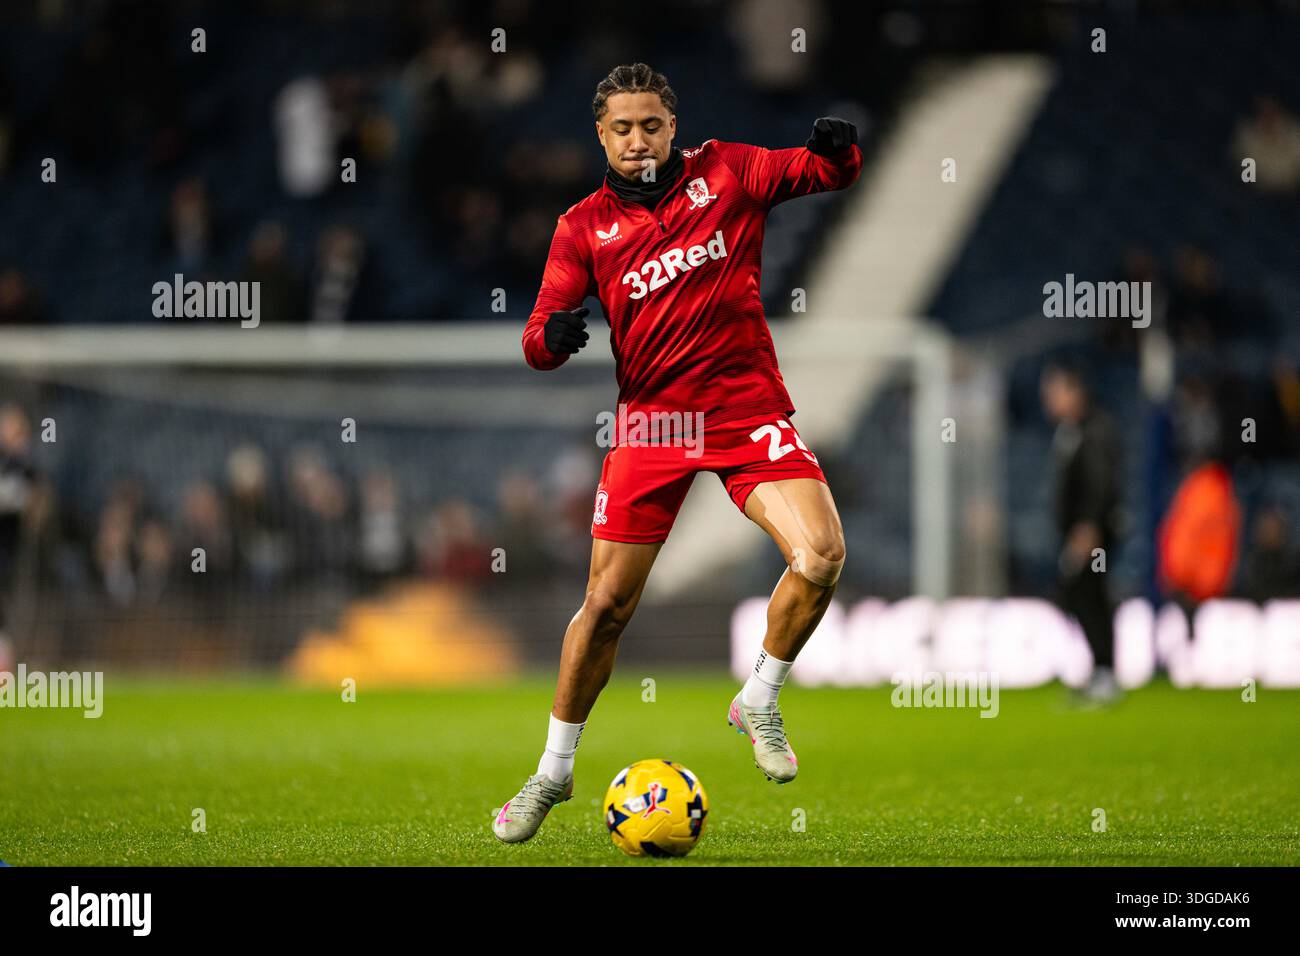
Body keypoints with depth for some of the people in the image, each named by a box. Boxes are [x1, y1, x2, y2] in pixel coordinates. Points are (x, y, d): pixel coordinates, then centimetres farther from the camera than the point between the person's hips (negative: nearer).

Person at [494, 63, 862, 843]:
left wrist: (838, 148, -20)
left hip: (748, 407, 0)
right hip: (652, 419, 0)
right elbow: (539, 341, 2)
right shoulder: (584, 226, 4)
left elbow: (829, 173, 4)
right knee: (607, 604, 0)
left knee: (821, 556, -21)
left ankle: (760, 703, 5)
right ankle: (554, 770, 19)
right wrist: (555, 335, -23)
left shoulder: (725, 172, 5)